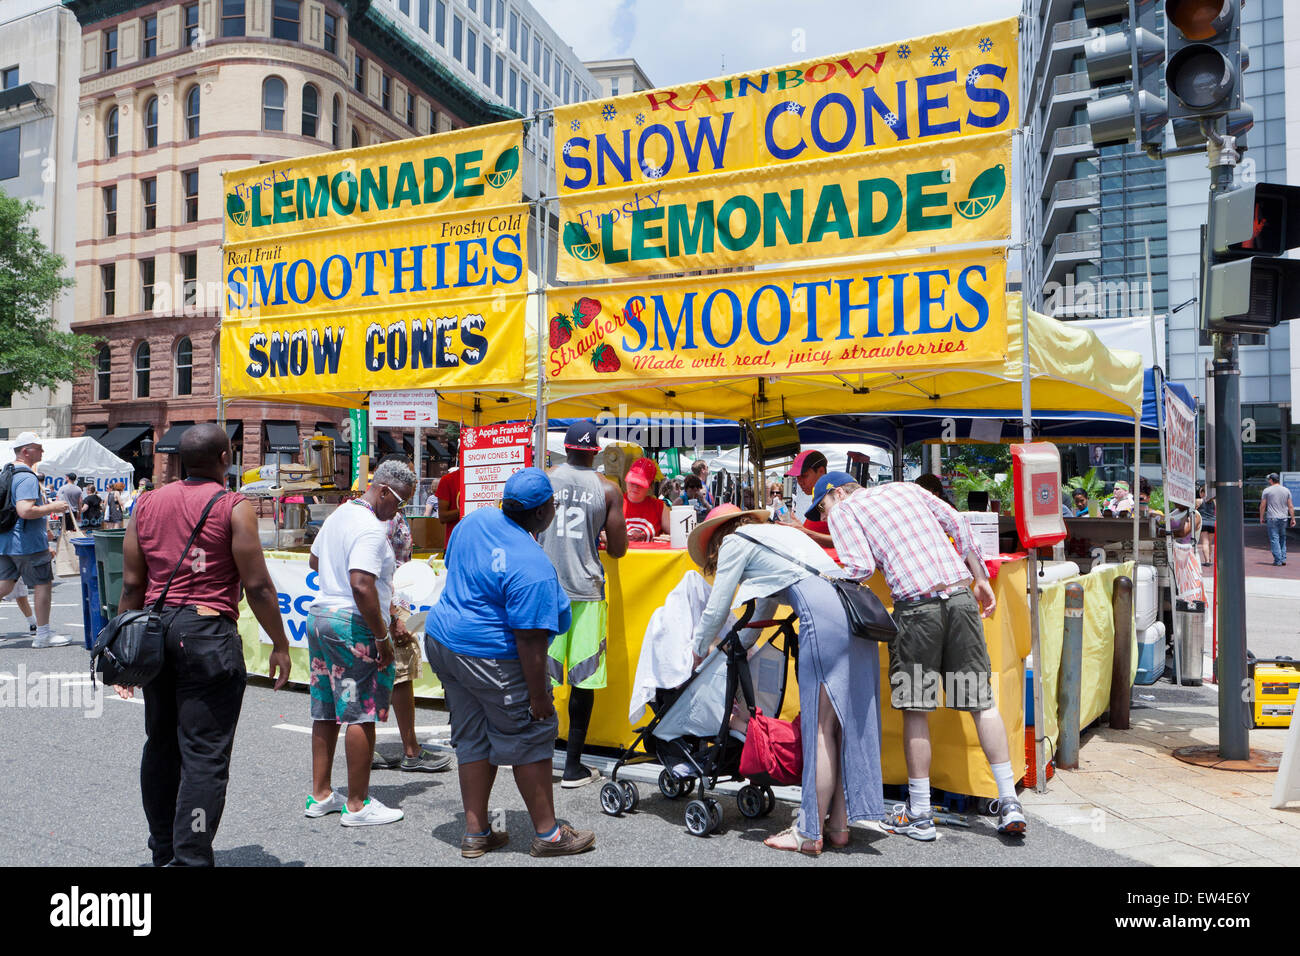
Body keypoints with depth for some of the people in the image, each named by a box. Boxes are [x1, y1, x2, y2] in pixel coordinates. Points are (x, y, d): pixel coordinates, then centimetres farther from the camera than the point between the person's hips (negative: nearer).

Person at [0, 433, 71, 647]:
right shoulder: (27, 477, -18)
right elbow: (25, 511, -28)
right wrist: (53, 507, -16)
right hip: (27, 543, -9)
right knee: (43, 584, 2)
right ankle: (42, 635, 7)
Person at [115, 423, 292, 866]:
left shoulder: (148, 504, 9)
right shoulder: (234, 507, -8)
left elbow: (131, 584, 10)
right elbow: (256, 585, -10)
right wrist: (280, 644, -2)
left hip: (154, 629, 7)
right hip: (208, 631, -6)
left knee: (161, 743, 19)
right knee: (205, 754, -2)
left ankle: (164, 851, 32)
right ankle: (190, 857, -2)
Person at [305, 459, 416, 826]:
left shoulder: (338, 514, 13)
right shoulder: (371, 528, -18)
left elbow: (315, 561, 27)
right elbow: (362, 586, -27)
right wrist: (382, 636, -20)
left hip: (319, 615, 10)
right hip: (353, 626, -10)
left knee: (325, 713, 16)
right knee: (361, 716, -1)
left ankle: (320, 795, 25)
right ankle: (357, 805, 6)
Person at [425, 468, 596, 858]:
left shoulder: (476, 520, 1)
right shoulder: (533, 568, -24)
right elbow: (529, 640, -24)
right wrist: (539, 697, -16)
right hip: (491, 658, -9)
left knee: (472, 738, 17)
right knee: (530, 738, 7)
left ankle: (475, 834, 26)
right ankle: (547, 833, 19)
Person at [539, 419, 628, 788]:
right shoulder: (607, 490, -2)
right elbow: (618, 550, -1)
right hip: (586, 590, -1)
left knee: (540, 675, 9)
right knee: (583, 679, 5)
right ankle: (573, 766, 10)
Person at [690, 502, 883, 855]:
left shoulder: (735, 539, 11)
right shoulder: (778, 532, 34)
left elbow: (716, 609, 14)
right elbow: (763, 609, 41)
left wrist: (698, 652, 30)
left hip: (825, 615, -8)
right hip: (856, 608, 9)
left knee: (820, 725, -4)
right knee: (848, 723, 9)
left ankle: (810, 834, 2)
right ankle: (839, 826, 15)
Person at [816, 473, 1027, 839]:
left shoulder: (842, 511, 7)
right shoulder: (903, 487, 23)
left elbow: (861, 567, -8)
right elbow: (957, 523, 15)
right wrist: (981, 578, 17)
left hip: (917, 604, -5)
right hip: (961, 596, 5)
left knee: (916, 709, 6)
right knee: (982, 702, 11)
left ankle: (919, 814, 14)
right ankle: (1009, 802, 14)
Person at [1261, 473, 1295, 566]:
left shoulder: (1267, 490, -4)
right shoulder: (1286, 490, 7)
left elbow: (1262, 506, -3)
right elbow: (1290, 506, 6)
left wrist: (1261, 518, 7)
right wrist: (1293, 519, 10)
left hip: (1272, 518, -4)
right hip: (1283, 518, 4)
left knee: (1274, 539, -3)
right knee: (1283, 539, 15)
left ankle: (1278, 561, -6)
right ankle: (1283, 559, 13)